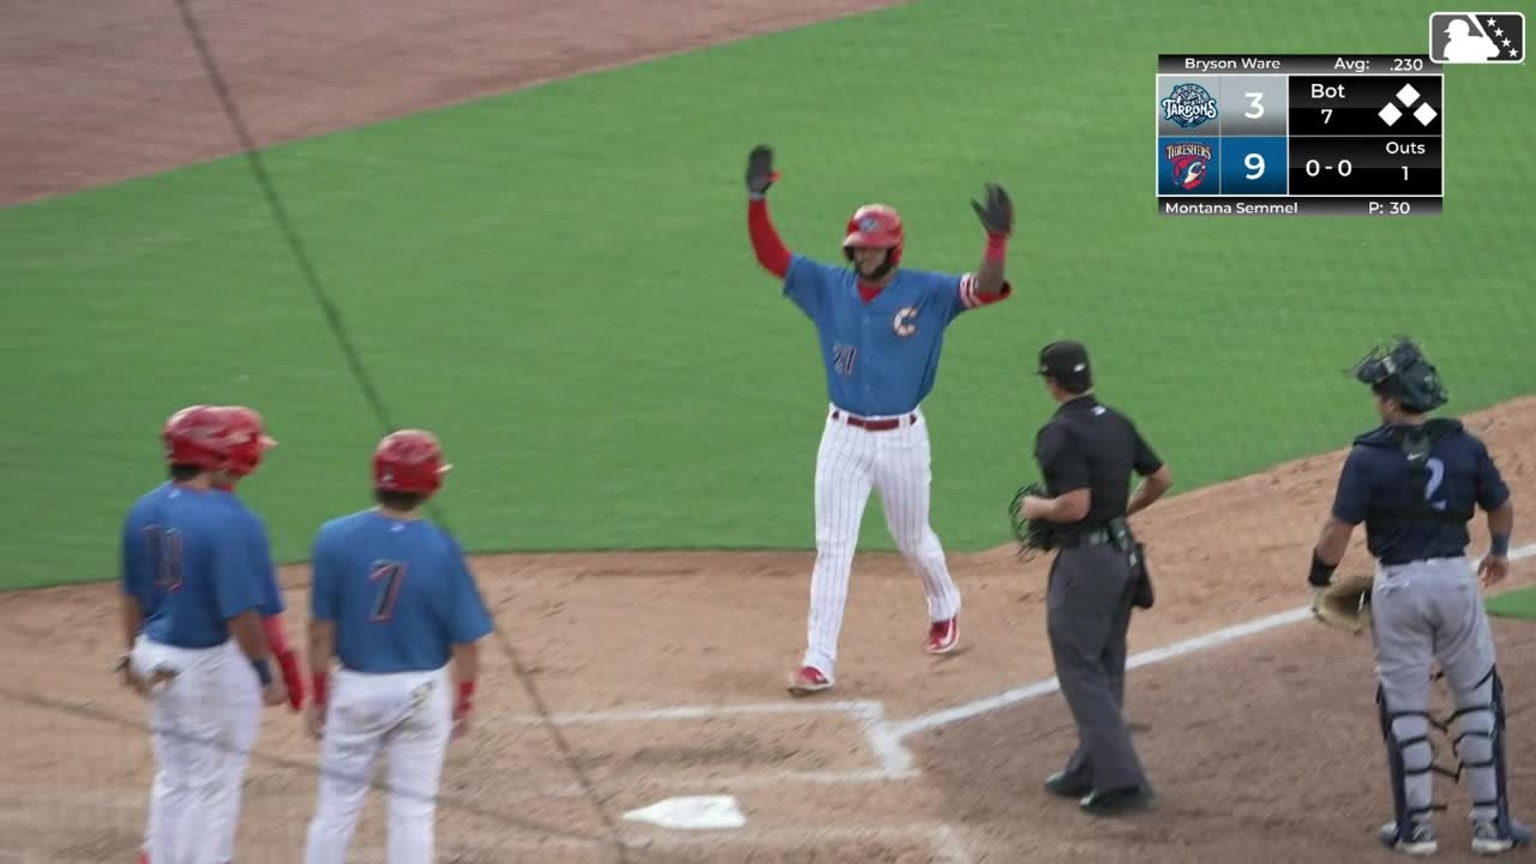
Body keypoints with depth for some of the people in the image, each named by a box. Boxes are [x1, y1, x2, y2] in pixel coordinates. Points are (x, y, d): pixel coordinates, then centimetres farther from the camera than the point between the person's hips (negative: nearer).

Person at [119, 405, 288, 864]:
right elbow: (240, 610, -21)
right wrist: (266, 675, -12)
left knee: (172, 779, 21)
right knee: (214, 786, 5)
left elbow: (132, 594, 10)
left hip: (156, 657, 7)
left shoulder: (143, 511, 0)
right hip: (212, 666, -7)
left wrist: (134, 654, 22)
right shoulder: (223, 519, -23)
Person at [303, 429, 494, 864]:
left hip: (356, 687, 1)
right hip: (422, 692, -1)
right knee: (413, 809, 8)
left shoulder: (336, 538, -13)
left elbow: (321, 629, -7)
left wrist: (319, 695, 4)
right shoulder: (441, 549, -15)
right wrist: (464, 699, 8)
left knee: (338, 802, 11)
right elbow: (466, 639, -7)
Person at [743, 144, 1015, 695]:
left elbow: (986, 289, -22)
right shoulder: (829, 287, -2)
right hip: (844, 437, 2)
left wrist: (998, 240, -41)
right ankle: (819, 661, -3)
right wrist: (757, 201, -21)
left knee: (913, 539, 17)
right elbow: (770, 256, -6)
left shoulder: (927, 294, -10)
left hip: (902, 438, -2)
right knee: (832, 548, -3)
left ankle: (945, 608, 48)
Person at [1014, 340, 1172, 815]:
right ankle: (1090, 769, 27)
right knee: (1105, 670, 17)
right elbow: (1161, 478, 13)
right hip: (1123, 555, 9)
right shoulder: (1117, 423, 7)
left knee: (1081, 671, -3)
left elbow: (1075, 505, -25)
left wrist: (1037, 507, -7)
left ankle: (1120, 778, -8)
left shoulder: (1060, 434, -19)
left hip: (1084, 560, -9)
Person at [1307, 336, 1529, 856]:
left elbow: (1337, 532, -12)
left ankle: (1416, 826, 13)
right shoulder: (1464, 447, -2)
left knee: (1404, 707, 9)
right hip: (1456, 579, 2)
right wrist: (1499, 551, 32)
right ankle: (1492, 823, 12)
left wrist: (1319, 580, 6)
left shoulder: (1368, 457, -12)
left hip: (1398, 586, -2)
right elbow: (1501, 507, 11)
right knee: (1479, 700, 12)